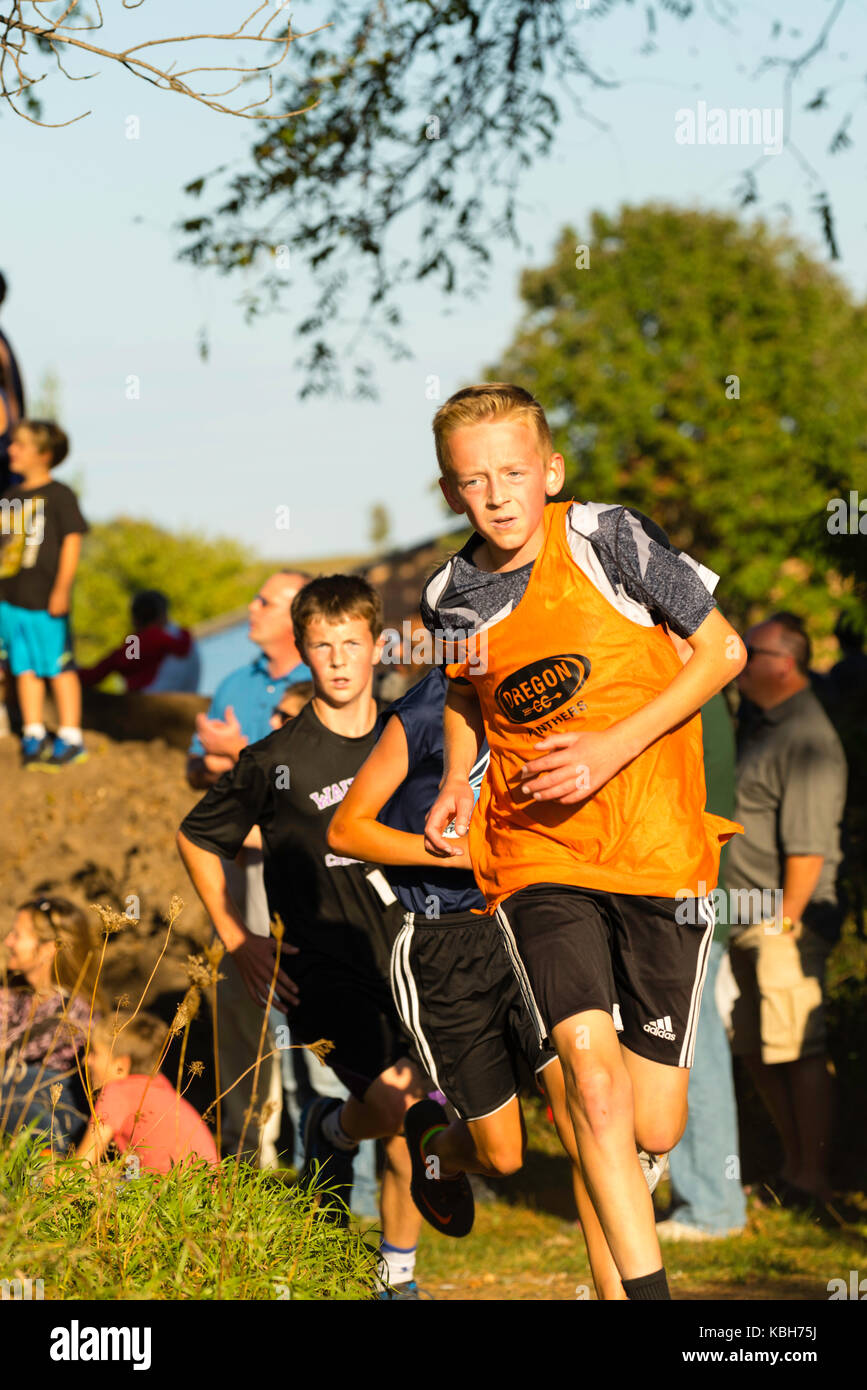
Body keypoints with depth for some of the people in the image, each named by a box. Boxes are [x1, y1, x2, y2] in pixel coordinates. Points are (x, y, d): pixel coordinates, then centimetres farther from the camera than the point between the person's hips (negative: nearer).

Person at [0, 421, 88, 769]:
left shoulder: (59, 495, -6)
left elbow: (72, 541, -8)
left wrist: (62, 588, -13)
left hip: (45, 600, -6)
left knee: (58, 667, 0)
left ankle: (70, 738, 7)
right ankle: (33, 734, 18)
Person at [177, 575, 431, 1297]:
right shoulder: (276, 761, -5)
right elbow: (197, 839, 8)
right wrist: (238, 940, 2)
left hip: (411, 960, 4)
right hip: (327, 962, -3)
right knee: (397, 1100, -23)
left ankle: (398, 1276, 23)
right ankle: (332, 1130, 11)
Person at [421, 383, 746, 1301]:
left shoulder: (607, 538, -8)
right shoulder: (450, 597, 3)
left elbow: (722, 650, -3)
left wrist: (614, 748, -12)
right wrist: (454, 784, 5)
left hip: (658, 845, -1)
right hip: (538, 854, 1)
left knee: (655, 1129, 0)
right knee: (595, 1083, -22)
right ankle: (642, 1286, -13)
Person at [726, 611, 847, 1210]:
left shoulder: (808, 739, -15)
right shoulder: (766, 727, 17)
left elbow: (808, 846, -20)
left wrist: (785, 922, -21)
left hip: (787, 920, -10)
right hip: (747, 922, 10)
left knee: (799, 1051, -5)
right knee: (759, 1051, 13)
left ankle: (814, 1180, 0)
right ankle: (795, 1169, 23)